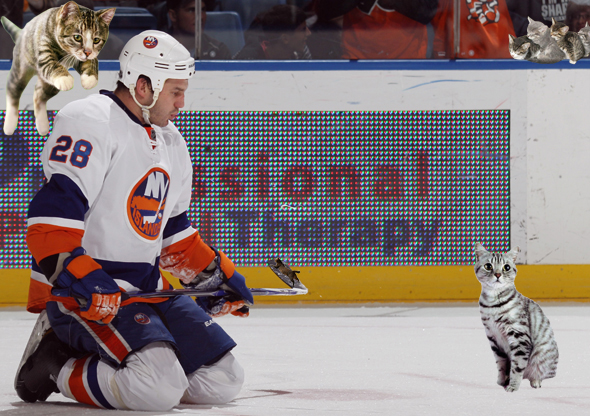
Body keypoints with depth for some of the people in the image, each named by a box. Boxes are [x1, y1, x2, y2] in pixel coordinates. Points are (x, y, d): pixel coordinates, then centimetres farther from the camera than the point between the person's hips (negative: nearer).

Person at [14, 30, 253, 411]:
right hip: (84, 296, -10)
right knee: (161, 388, -28)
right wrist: (81, 278, -30)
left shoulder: (171, 143, 18)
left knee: (223, 380, 2)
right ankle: (56, 366, -5)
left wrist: (217, 274, 26)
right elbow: (52, 215, -22)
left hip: (149, 289, 10)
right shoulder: (91, 122, -13)